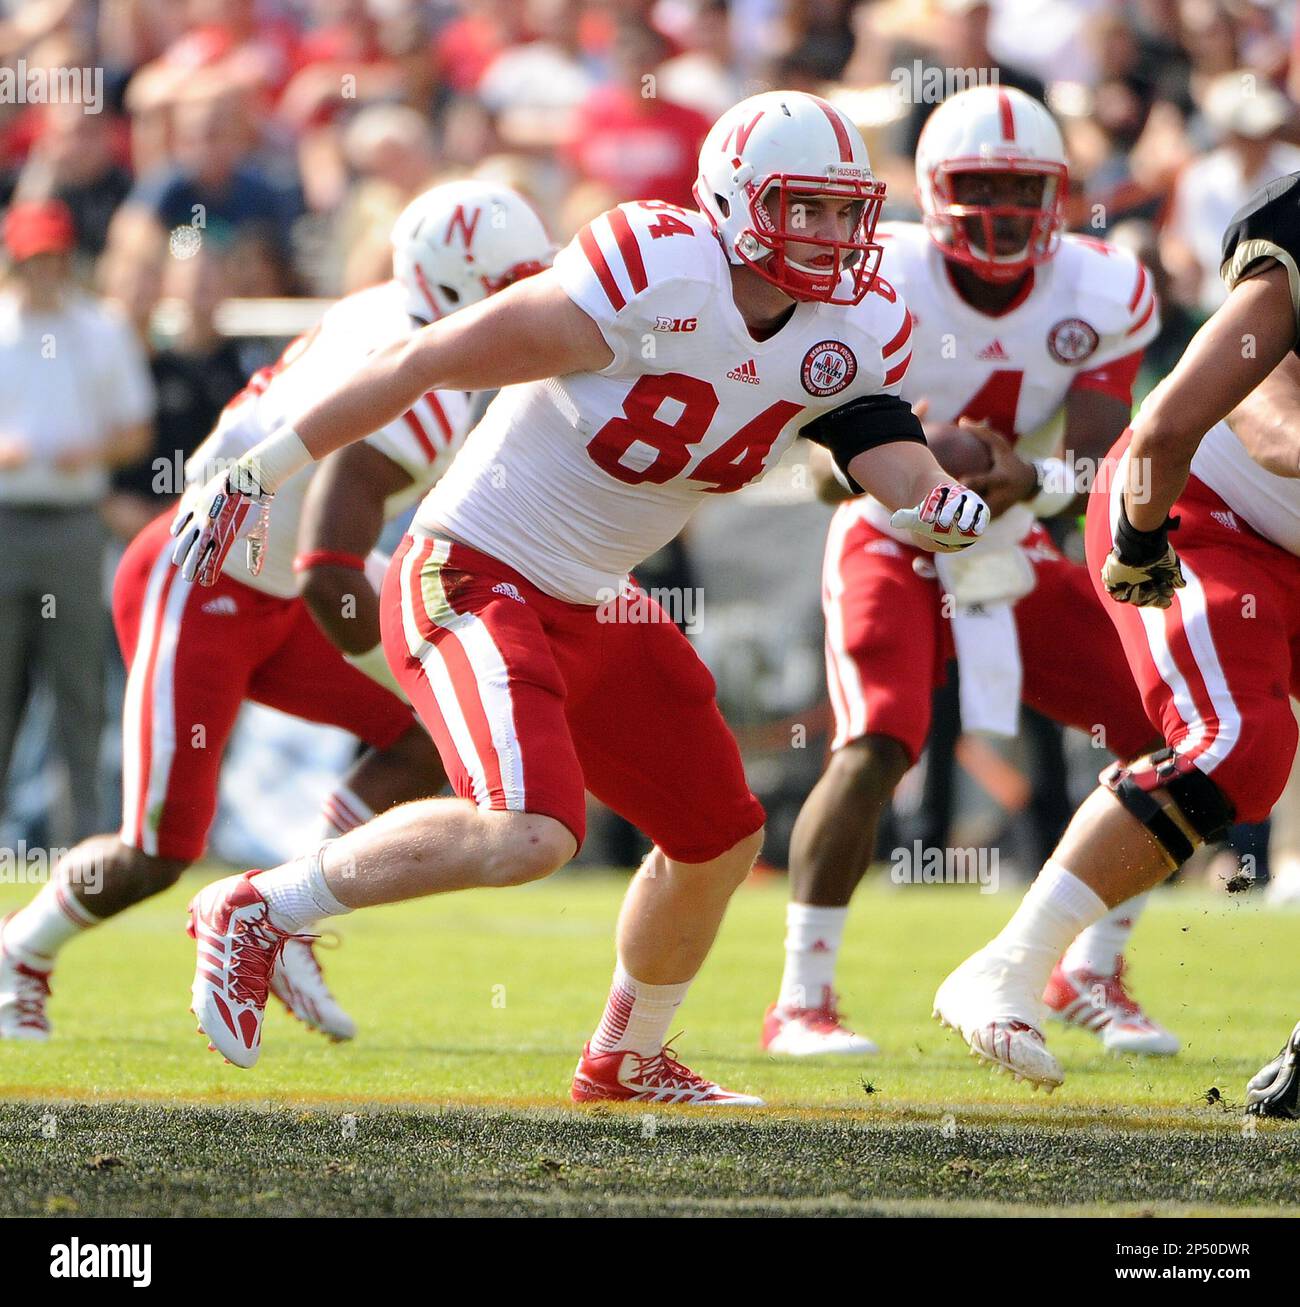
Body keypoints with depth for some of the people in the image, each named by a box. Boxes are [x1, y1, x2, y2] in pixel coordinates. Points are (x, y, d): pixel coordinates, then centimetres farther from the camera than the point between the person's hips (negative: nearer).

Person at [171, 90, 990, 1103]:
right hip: (471, 580, -9)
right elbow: (425, 361, -20)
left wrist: (941, 506, -31)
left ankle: (626, 1060, 40)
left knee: (722, 840, 15)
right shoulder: (653, 280, -24)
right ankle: (259, 912, -10)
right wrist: (257, 476, -16)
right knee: (529, 835, -27)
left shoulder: (851, 335, 0)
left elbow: (904, 468, -4)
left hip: (592, 607, 9)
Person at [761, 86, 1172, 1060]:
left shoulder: (1102, 295, -10)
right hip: (895, 550, -4)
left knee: (1169, 735, -3)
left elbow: (1099, 468, -16)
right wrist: (920, 456, -41)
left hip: (1019, 558, 4)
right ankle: (801, 1001, -15)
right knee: (876, 750, -26)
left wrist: (1034, 484, -37)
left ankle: (1092, 974, 15)